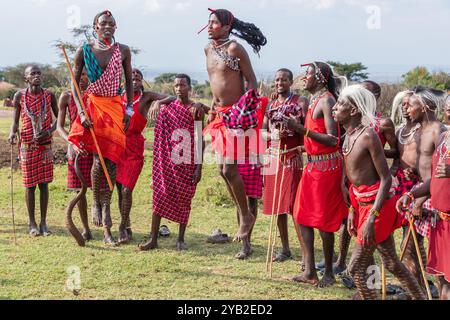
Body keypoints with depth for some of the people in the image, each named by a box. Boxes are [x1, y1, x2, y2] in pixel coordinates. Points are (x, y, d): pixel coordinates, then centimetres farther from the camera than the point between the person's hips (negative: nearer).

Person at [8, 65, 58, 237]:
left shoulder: (49, 95, -1)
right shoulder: (20, 96, -4)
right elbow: (15, 121, 2)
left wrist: (49, 131, -14)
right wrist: (13, 133, -19)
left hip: (45, 144, 1)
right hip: (27, 145, -1)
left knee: (44, 183, 3)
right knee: (30, 185, 3)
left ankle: (43, 222, 11)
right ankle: (32, 223, 13)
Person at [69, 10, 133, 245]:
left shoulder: (123, 51, 2)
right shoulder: (84, 51, -2)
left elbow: (129, 81, 12)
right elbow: (75, 83, 2)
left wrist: (129, 109, 3)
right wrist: (81, 112, -9)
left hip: (115, 107, 2)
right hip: (93, 105, -1)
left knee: (112, 161, -2)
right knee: (99, 159, -16)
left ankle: (106, 228, 5)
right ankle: (96, 202, 13)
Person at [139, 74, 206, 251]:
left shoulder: (197, 110, 0)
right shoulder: (167, 109, 5)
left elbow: (200, 140, 0)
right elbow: (161, 139, 9)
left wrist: (199, 167, -6)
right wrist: (160, 162, 3)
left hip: (188, 163, -1)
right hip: (168, 162, 1)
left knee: (184, 199, 3)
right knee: (160, 196, -3)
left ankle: (181, 239, 14)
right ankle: (153, 239, 0)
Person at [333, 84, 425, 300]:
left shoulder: (368, 136, -19)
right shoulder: (349, 137, 6)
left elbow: (386, 179, -19)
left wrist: (371, 218, -23)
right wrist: (353, 210, 13)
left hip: (377, 203, -9)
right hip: (362, 202, 9)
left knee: (356, 268, -3)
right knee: (391, 263, 17)